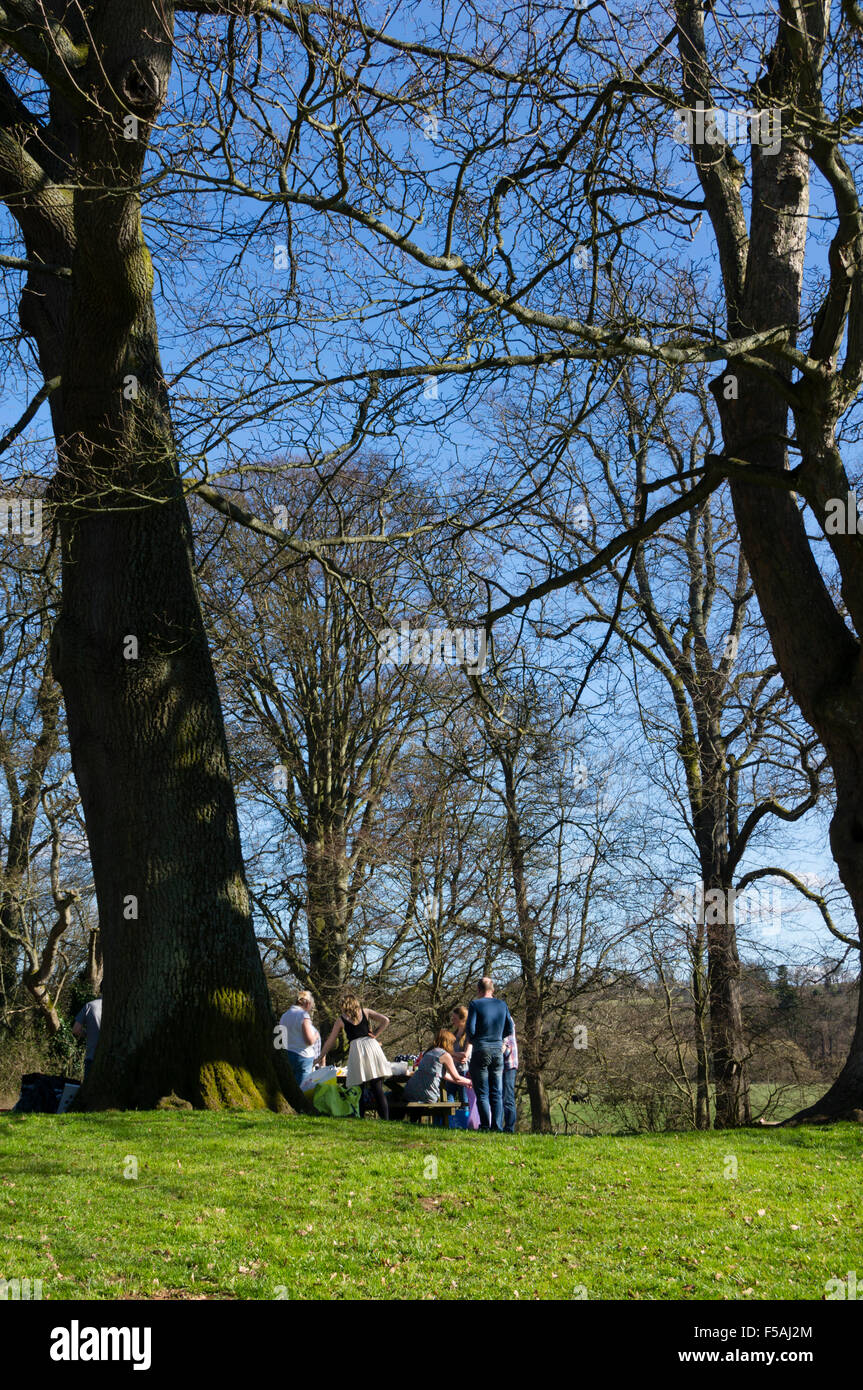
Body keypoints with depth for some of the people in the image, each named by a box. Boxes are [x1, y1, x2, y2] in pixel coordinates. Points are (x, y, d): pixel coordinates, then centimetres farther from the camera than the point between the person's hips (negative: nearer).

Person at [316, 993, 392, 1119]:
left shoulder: (341, 1019, 14)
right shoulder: (366, 1012, 17)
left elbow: (330, 1041, 20)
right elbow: (385, 1021, 8)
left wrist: (322, 1057, 33)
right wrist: (375, 1035, 10)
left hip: (356, 1048, -2)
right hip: (371, 1046, 2)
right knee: (378, 1088, 0)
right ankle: (385, 1119, -8)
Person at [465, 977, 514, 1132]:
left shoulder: (476, 1004, -7)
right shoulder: (502, 1005, 7)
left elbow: (470, 1030, -12)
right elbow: (510, 1030, 8)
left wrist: (471, 1040, 9)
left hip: (480, 1051, -4)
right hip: (498, 1051, 4)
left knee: (482, 1093, 1)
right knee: (497, 1093, 8)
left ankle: (486, 1126, -3)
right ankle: (497, 1126, 4)